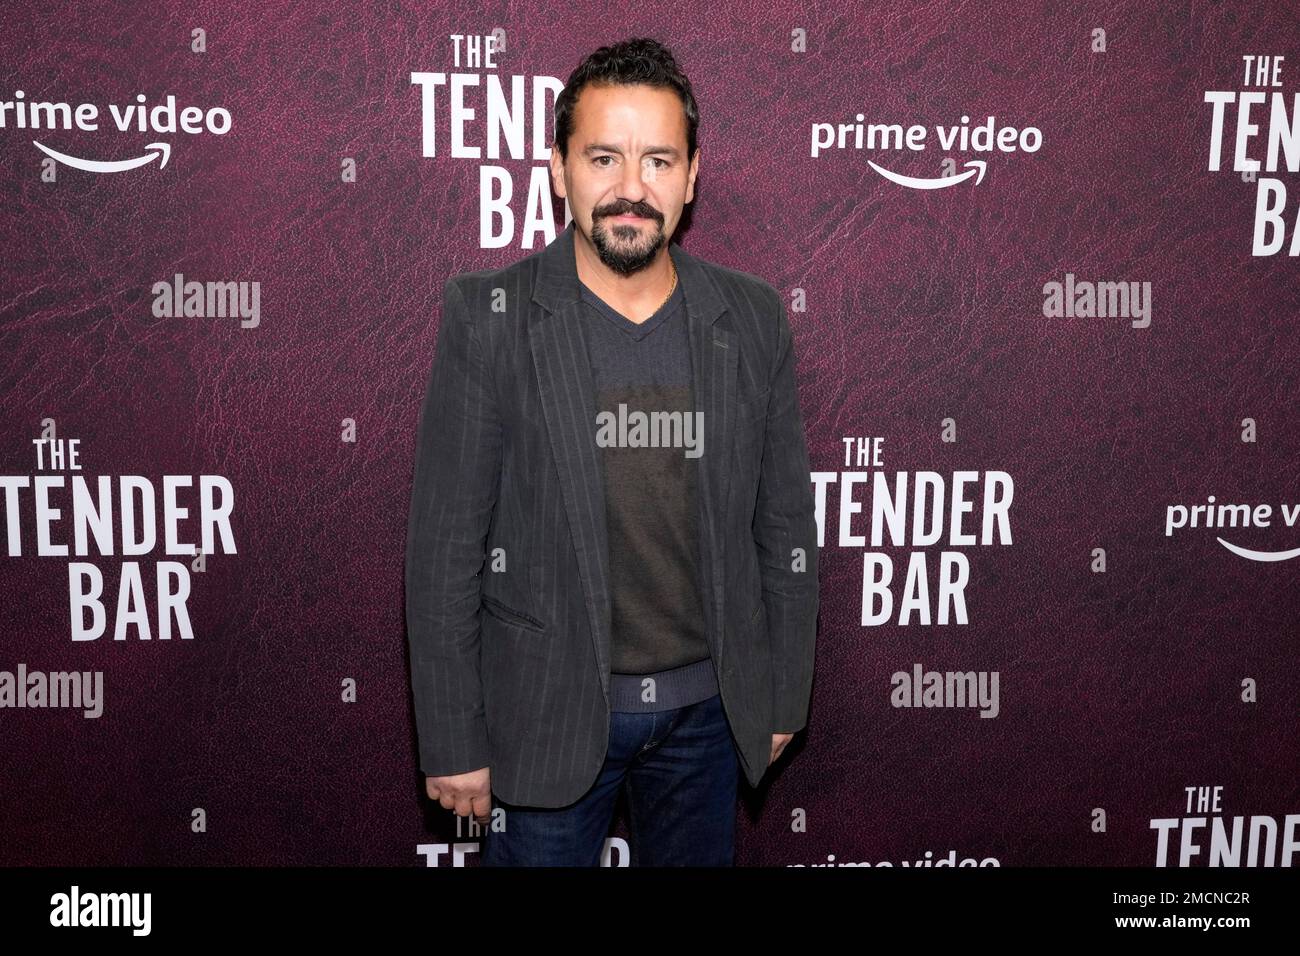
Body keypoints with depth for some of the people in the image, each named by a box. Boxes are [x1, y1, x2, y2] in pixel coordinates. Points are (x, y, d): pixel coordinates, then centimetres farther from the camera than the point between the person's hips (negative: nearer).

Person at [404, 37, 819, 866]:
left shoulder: (752, 318, -2)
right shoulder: (487, 317, -10)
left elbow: (785, 527, 4)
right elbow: (445, 545, -10)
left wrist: (783, 696, 7)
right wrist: (453, 741, -8)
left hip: (707, 706, 3)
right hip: (548, 712, -2)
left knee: (698, 858, 20)